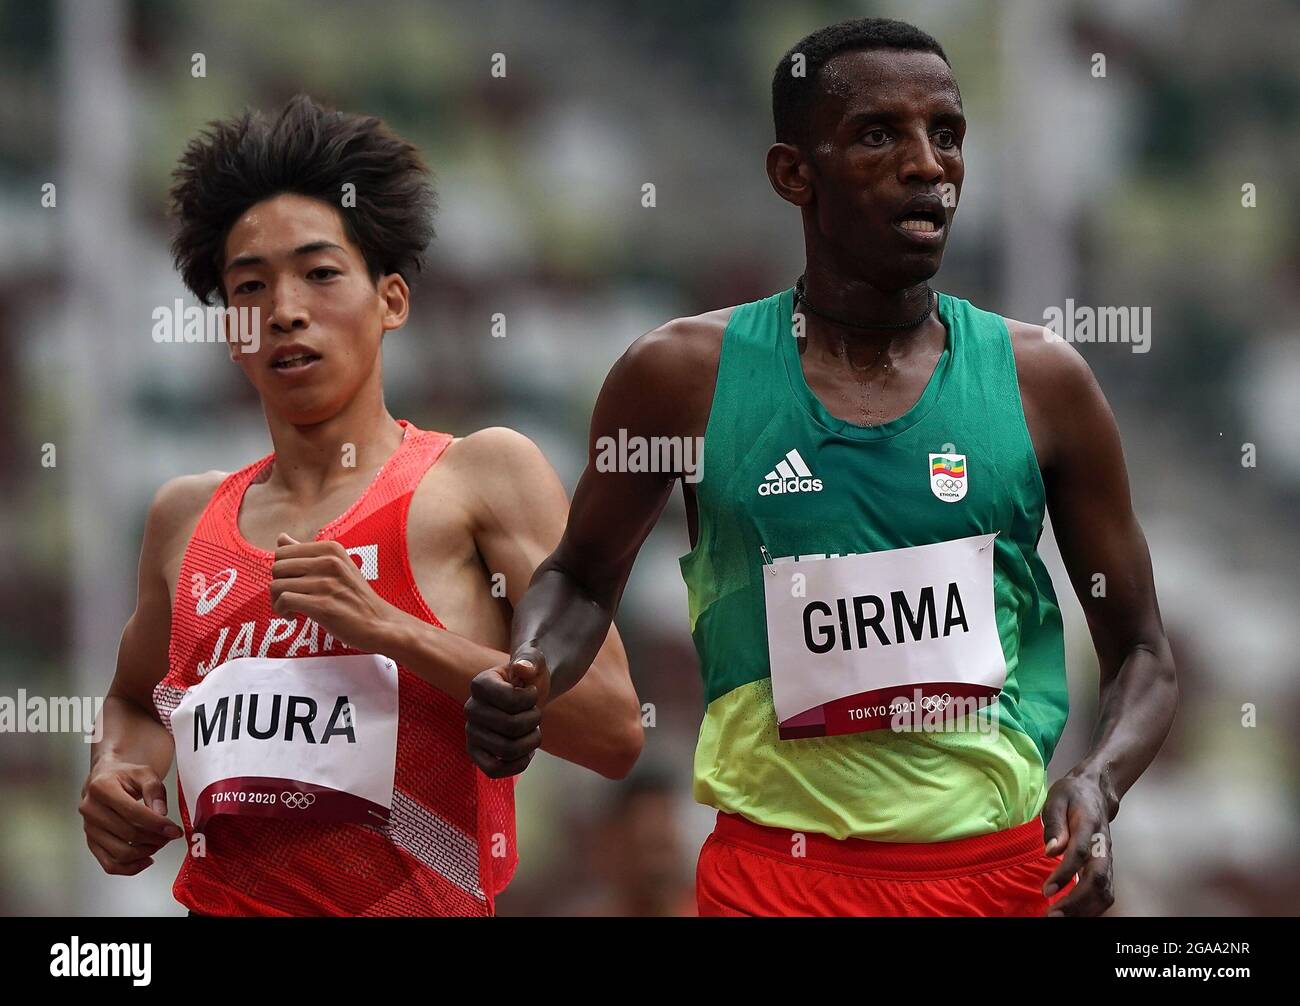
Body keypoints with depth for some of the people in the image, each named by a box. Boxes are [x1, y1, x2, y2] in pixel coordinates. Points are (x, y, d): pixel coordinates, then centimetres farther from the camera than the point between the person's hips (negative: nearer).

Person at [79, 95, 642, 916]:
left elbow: (614, 732, -9)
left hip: (420, 906, -4)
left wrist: (392, 631, -16)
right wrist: (117, 771, 7)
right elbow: (137, 702, 29)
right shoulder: (187, 519, 12)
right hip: (221, 900, 4)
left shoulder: (482, 475, -1)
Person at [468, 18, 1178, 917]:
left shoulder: (1039, 383, 0)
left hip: (1006, 867, 1)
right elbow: (582, 580, 14)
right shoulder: (685, 376, -2)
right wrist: (525, 680, -8)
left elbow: (1144, 658, 6)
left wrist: (1097, 785, -14)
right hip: (778, 866, -1)